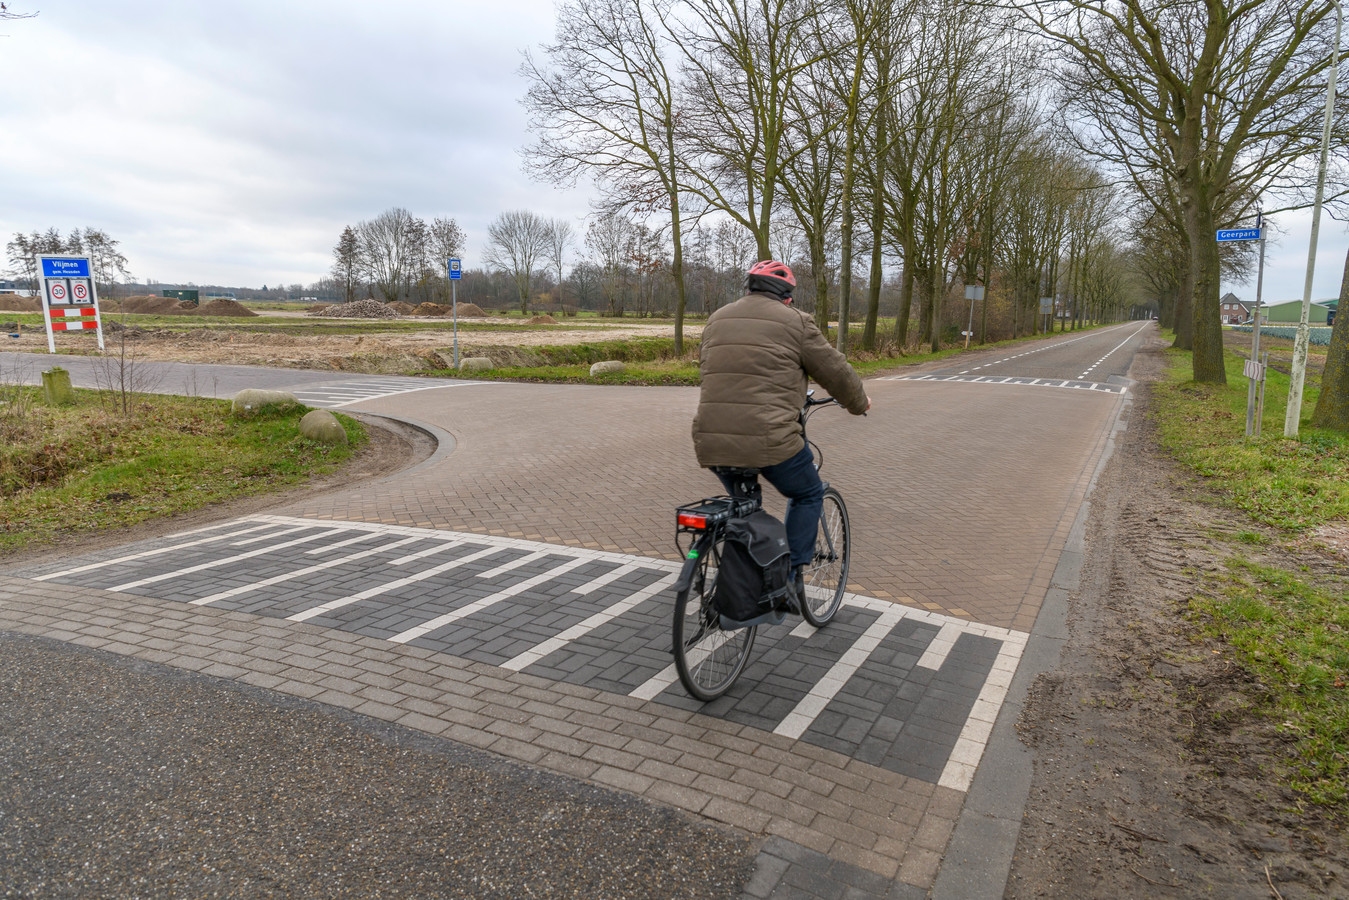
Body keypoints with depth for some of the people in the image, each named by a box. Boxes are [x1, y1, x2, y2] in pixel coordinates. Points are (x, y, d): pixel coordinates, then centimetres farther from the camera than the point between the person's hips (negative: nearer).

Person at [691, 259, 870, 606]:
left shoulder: (717, 319, 18)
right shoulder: (793, 321, 2)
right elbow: (834, 371, 8)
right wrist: (859, 403, 26)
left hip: (711, 441, 6)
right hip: (770, 440, -5)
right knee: (808, 496, 20)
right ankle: (791, 575, 16)